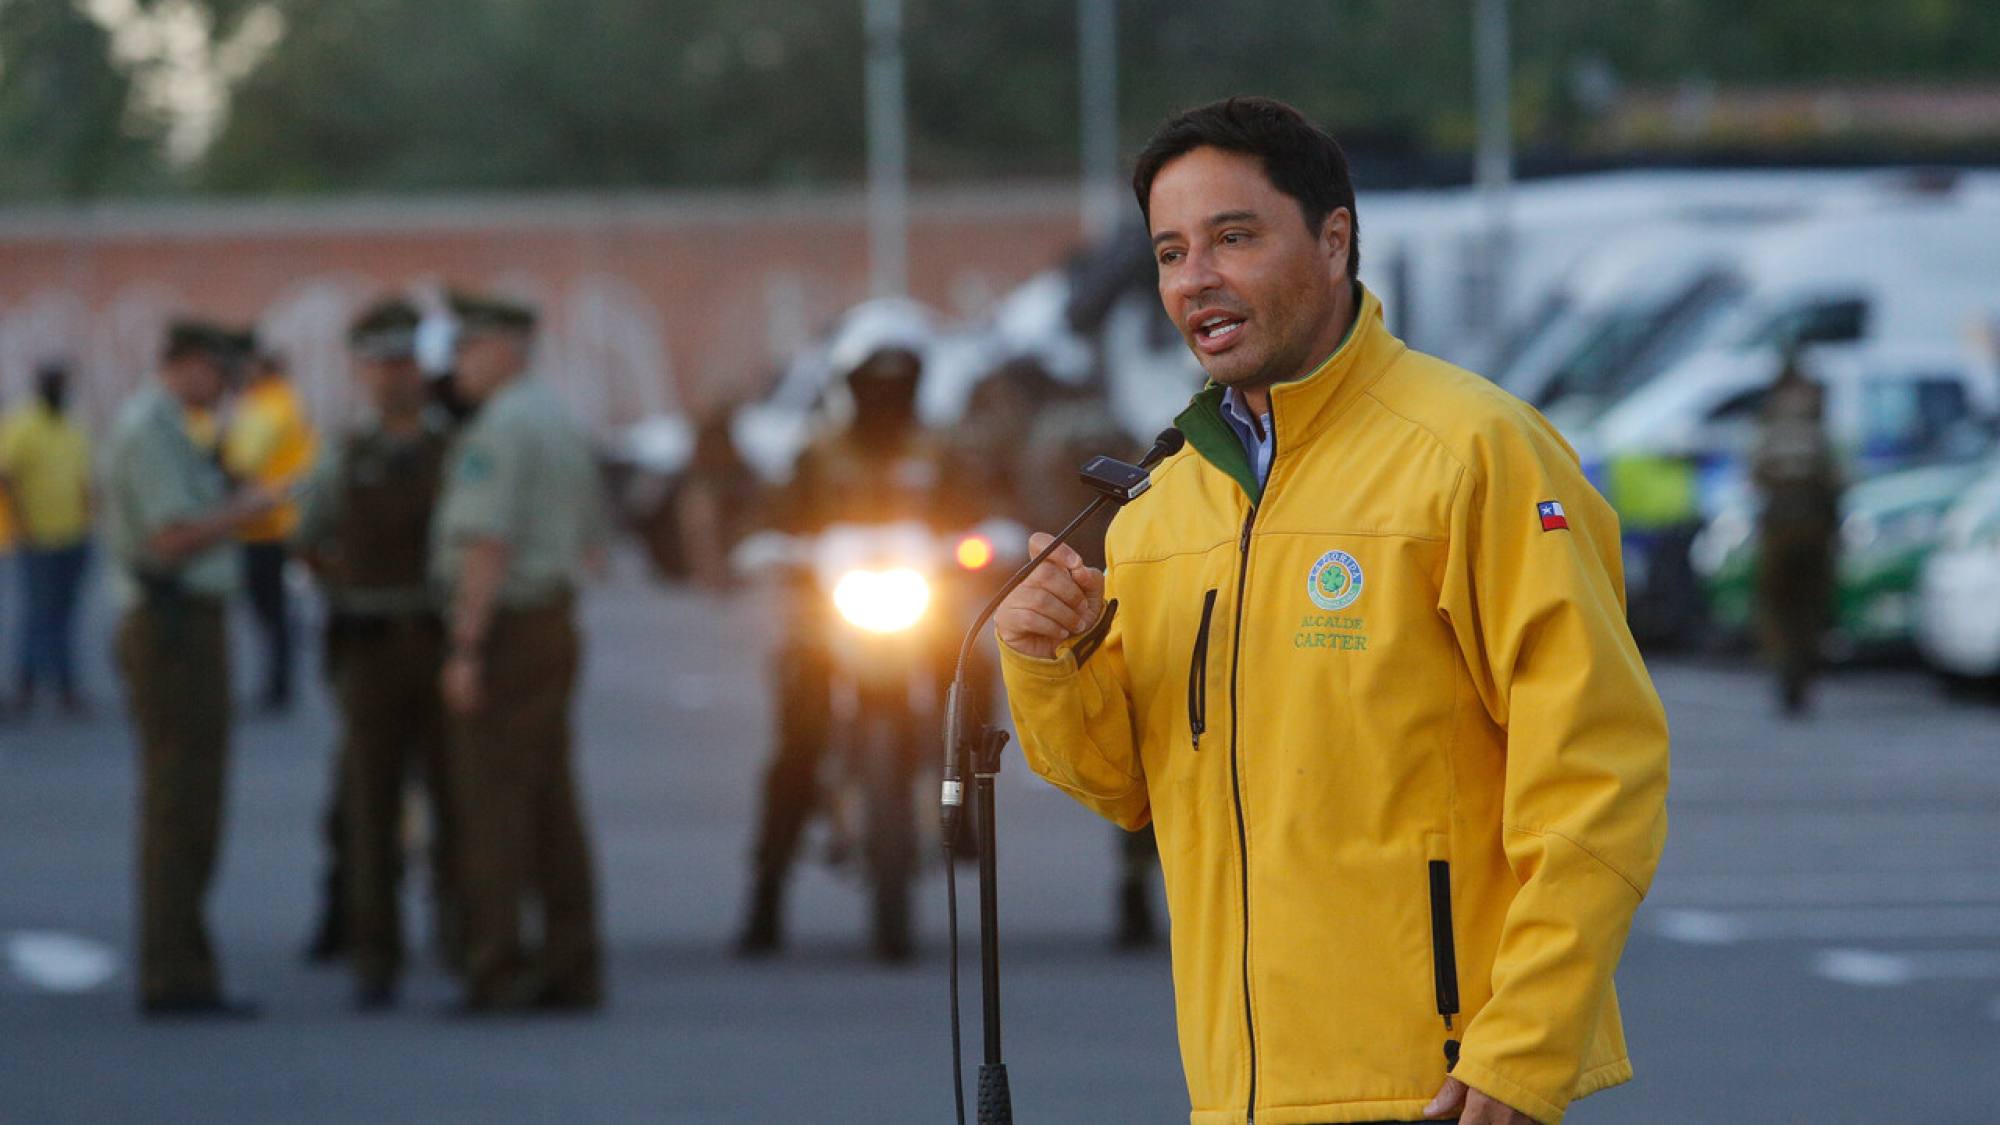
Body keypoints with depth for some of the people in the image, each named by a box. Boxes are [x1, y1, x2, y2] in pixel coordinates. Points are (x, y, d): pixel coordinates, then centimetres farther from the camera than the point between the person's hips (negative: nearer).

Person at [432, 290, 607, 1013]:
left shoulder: (499, 428, -14)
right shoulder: (560, 423, 17)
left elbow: (488, 544, -21)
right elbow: (591, 541, 23)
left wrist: (467, 647, -21)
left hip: (503, 629, -9)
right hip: (555, 622, 9)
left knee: (492, 800, -7)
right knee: (551, 808, 8)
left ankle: (497, 971, -9)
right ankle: (570, 971, 7)